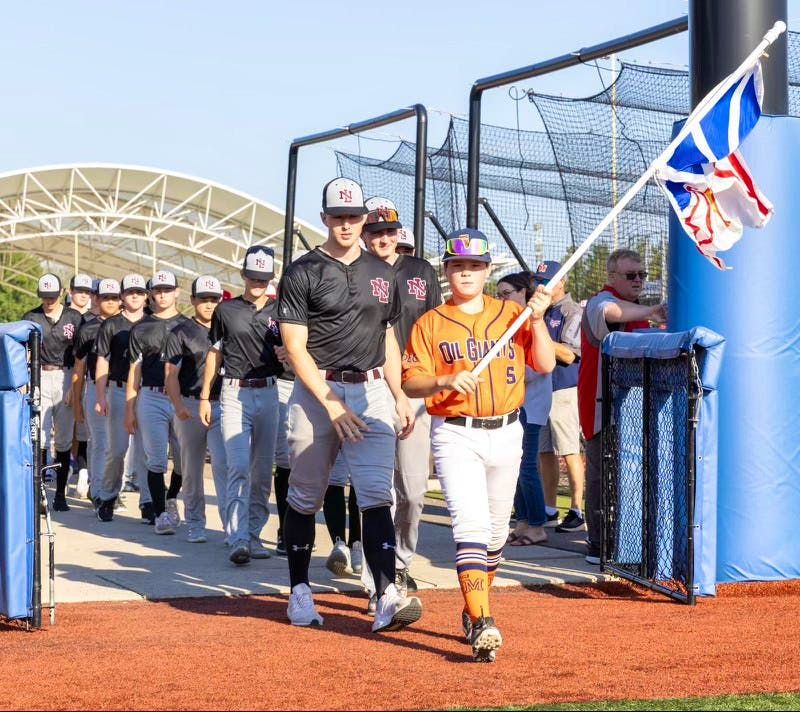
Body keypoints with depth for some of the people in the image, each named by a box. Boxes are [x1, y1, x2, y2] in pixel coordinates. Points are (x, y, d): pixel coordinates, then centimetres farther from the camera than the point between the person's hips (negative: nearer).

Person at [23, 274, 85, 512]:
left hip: (66, 378, 1)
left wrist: (75, 387, -4)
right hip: (39, 377, -1)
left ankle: (60, 493, 11)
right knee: (40, 437, -8)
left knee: (64, 439, 4)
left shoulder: (74, 318, 5)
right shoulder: (31, 318, 5)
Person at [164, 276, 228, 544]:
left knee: (223, 464, -14)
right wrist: (178, 404, -15)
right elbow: (171, 372, -2)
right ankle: (195, 524, 18)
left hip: (222, 404, 1)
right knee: (192, 469, 7)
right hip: (190, 406, -1)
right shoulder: (181, 332, 3)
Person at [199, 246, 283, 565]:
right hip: (234, 395, -3)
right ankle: (238, 539, -20)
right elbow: (214, 354, 11)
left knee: (263, 472, 7)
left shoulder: (279, 312, 8)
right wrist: (204, 397, 9)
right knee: (240, 468, -15)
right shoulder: (226, 310, 6)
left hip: (268, 394, 3)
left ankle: (253, 535, 16)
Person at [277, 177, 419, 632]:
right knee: (306, 498, 6)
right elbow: (295, 347, -7)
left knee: (377, 494, -11)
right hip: (317, 393, -3)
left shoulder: (382, 274, 13)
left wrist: (400, 396, 10)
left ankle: (387, 596, -20)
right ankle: (300, 591, 19)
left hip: (372, 393, 3)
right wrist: (331, 404, -15)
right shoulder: (303, 273, -2)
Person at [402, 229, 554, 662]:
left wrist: (536, 319, -9)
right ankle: (481, 625, -25)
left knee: (496, 530, 13)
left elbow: (545, 365, 2)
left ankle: (474, 610, 32)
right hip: (455, 435, -4)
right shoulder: (431, 323, 3)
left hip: (506, 434, 4)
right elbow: (410, 383, -3)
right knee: (471, 525, -18)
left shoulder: (512, 315, 9)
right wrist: (445, 381, -22)